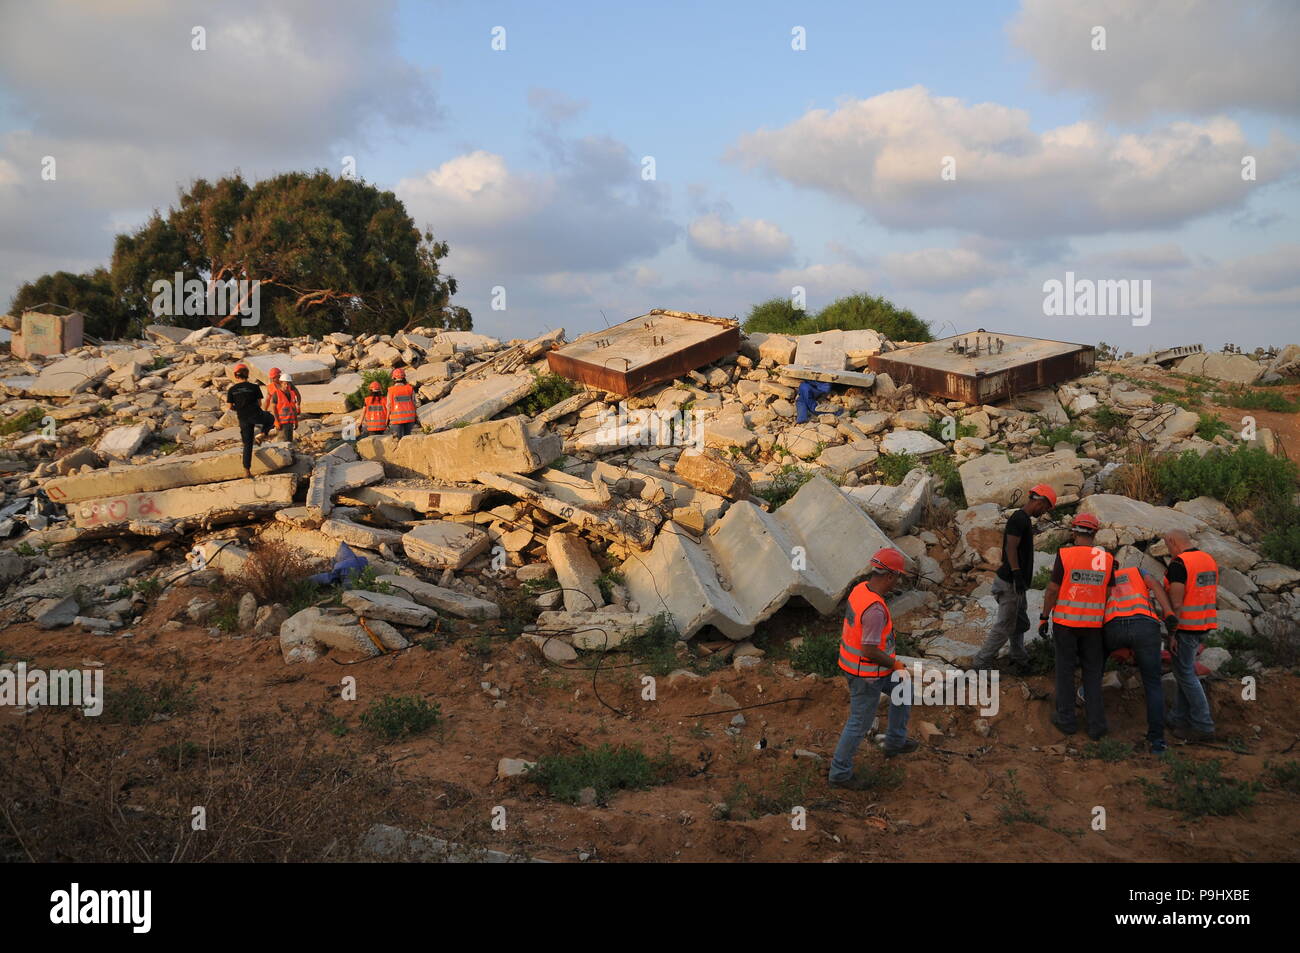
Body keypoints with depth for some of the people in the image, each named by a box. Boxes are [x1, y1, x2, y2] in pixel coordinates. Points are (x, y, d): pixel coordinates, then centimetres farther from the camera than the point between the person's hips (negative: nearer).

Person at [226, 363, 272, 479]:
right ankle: (262, 434, 7)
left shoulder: (231, 390, 0)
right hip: (256, 415, -2)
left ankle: (247, 470, 6)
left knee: (247, 445, 11)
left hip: (243, 419, 2)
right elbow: (259, 404, -1)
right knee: (270, 419, 32)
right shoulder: (254, 387, -5)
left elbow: (230, 407, 1)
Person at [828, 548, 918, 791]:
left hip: (854, 661, 10)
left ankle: (895, 742, 41)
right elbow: (870, 651, -31)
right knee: (859, 723, 6)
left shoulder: (861, 588, -3)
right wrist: (896, 665, -14)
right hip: (866, 674, -10)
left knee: (904, 690, 26)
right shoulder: (875, 609, -33)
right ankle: (841, 772, 22)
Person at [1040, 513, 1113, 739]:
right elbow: (1108, 593, 1)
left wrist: (1044, 618, -2)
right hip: (1093, 624, 2)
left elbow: (1052, 590, -11)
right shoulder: (1107, 559, -3)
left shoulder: (1064, 555, -12)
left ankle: (1066, 719, 16)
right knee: (1092, 672, 12)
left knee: (1065, 669, 11)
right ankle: (1096, 724, 10)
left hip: (1065, 621, -2)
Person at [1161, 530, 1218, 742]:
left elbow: (1176, 602, -19)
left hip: (1185, 627, -9)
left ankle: (1203, 726, -1)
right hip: (1204, 625, 9)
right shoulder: (1210, 560, 11)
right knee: (1186, 671, 17)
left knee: (1185, 674, -2)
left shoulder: (1179, 564, -16)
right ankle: (1179, 719, 23)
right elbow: (1214, 596, 17)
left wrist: (1172, 632, -15)